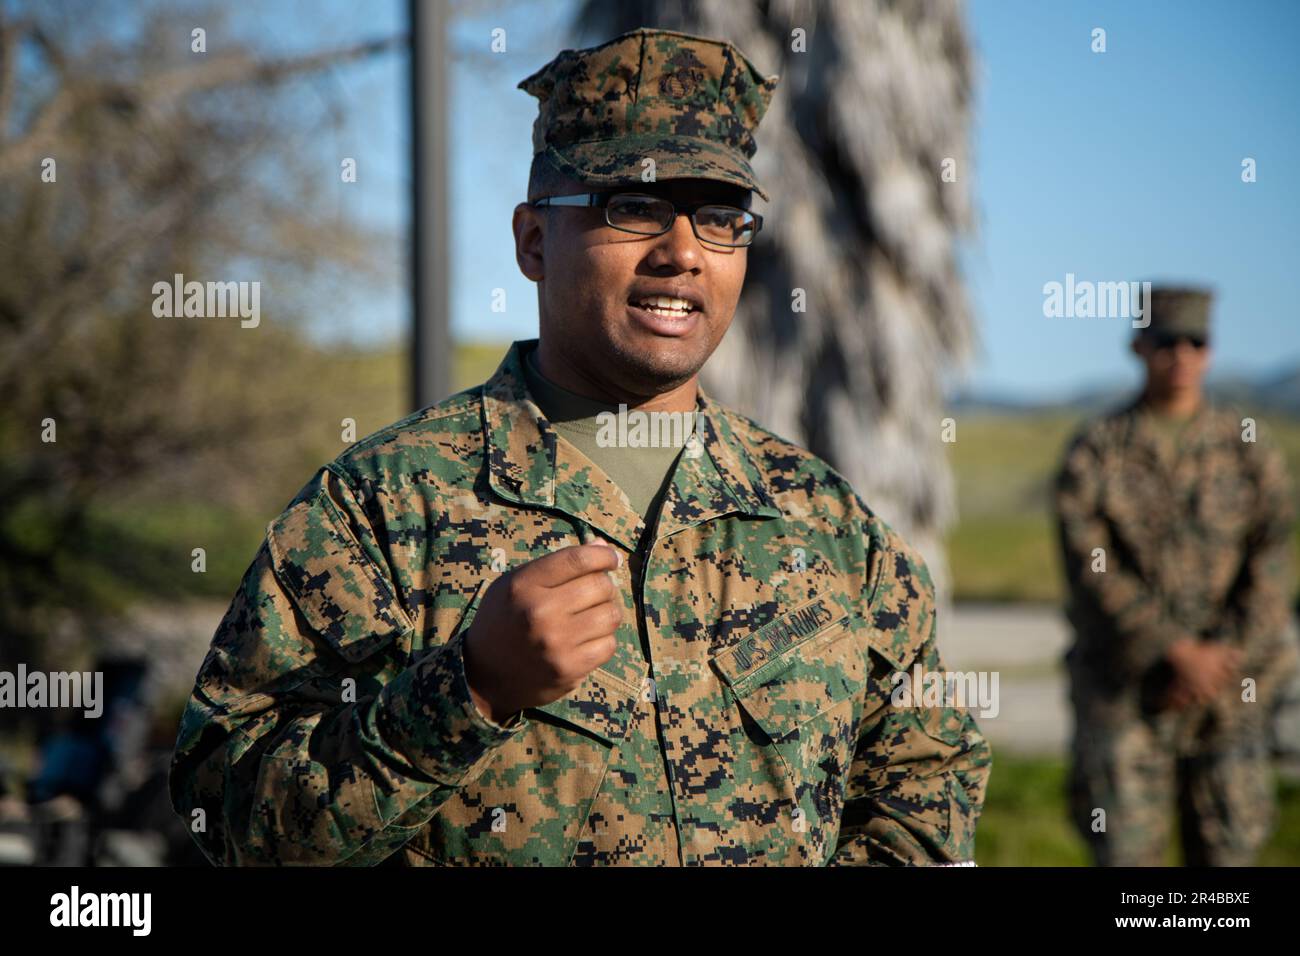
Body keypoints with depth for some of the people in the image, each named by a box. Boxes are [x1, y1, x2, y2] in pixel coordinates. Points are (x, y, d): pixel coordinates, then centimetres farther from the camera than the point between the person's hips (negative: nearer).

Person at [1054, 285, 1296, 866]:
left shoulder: (1248, 450, 7)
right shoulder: (1093, 453, 2)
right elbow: (1094, 572, -8)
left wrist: (1223, 658, -13)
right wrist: (1179, 652, -17)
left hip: (1227, 688, 2)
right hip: (1123, 687, -2)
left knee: (1226, 849, 5)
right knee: (1125, 853, -7)